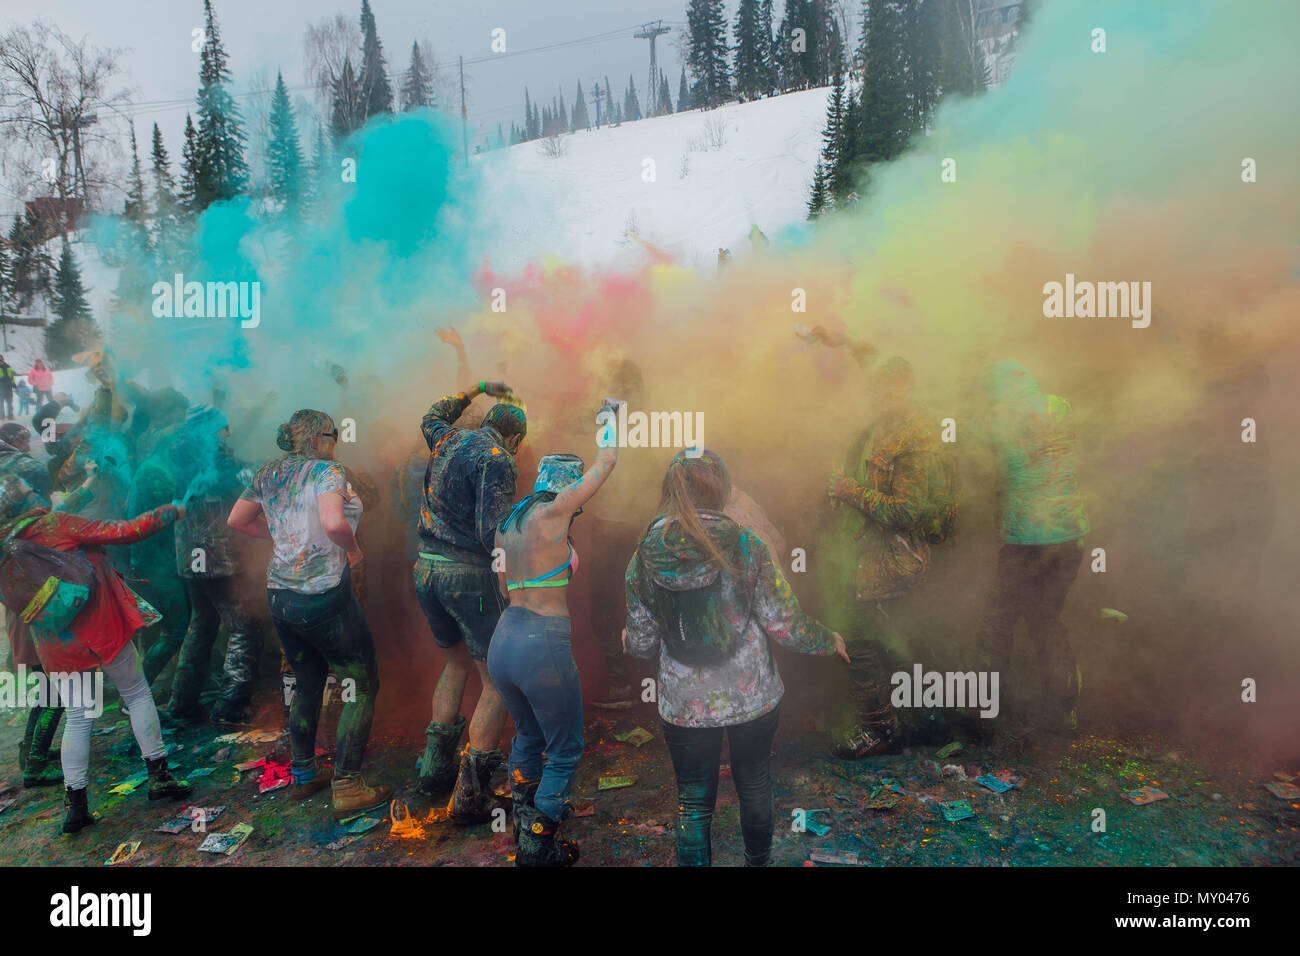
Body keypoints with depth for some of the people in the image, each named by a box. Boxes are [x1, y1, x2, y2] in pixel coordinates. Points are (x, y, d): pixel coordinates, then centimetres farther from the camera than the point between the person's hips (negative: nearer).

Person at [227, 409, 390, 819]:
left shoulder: (269, 474, 9)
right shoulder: (326, 471, -13)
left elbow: (236, 520, 19)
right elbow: (333, 522, -31)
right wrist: (354, 550, -13)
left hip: (280, 596, 8)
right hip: (323, 596, -8)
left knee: (306, 685, 22)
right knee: (361, 686, 4)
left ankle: (303, 775, 33)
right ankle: (346, 788, 3)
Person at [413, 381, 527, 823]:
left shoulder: (447, 440, 12)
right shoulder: (497, 459, -10)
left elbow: (433, 416, 38)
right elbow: (492, 531, -20)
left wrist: (477, 388, 40)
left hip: (426, 570, 8)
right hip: (468, 575, -8)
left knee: (457, 660, 25)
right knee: (496, 680, 1)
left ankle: (435, 768, 28)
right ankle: (470, 793, -3)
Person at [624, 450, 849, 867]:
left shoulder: (644, 559, -9)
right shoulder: (746, 546, -15)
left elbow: (642, 644, -2)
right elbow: (785, 625, -13)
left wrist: (628, 641, 22)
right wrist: (830, 639, 6)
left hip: (684, 705, 0)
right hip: (752, 698, 0)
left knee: (693, 805, 14)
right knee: (755, 786, 24)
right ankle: (757, 861, 46)